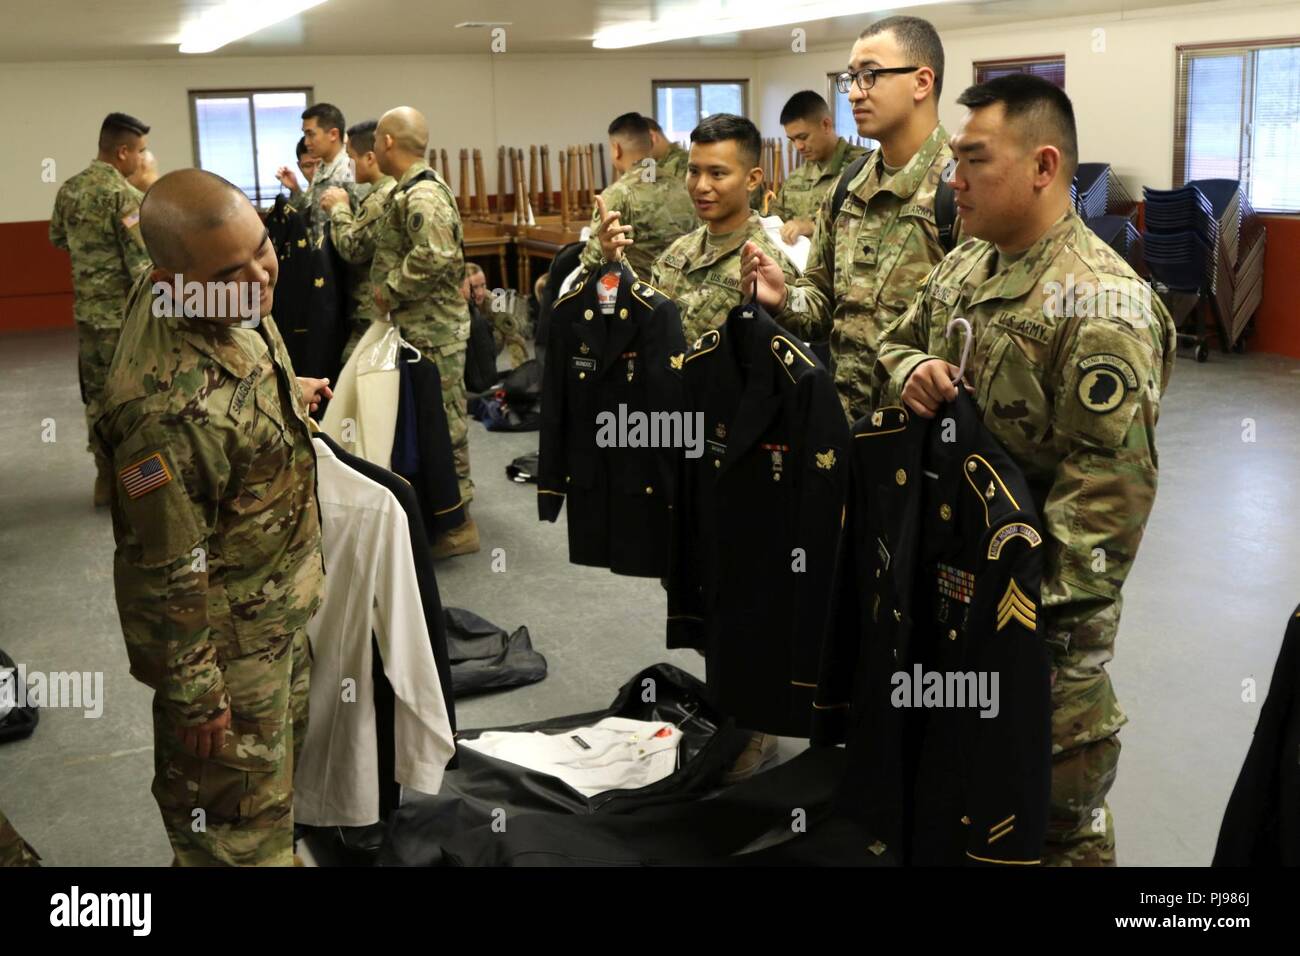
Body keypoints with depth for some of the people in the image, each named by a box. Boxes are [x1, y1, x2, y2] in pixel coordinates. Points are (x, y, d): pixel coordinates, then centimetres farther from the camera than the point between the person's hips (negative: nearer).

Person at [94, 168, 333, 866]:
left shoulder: (231, 300, -11)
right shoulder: (168, 410, -39)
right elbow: (169, 573, -28)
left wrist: (285, 392, 21)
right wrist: (196, 694, -18)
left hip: (279, 597, 9)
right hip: (226, 633, -9)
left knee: (281, 750, 31)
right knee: (236, 822, 11)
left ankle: (270, 850, 55)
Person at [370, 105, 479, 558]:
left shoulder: (422, 194, -18)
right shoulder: (412, 189, 15)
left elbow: (434, 257, -30)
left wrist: (390, 291, -19)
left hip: (432, 331, -10)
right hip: (421, 326, 10)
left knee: (443, 423, -3)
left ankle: (457, 525, 5)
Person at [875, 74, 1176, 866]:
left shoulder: (1100, 302, -21)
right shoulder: (964, 265, 6)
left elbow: (1112, 475, -24)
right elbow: (899, 341, 19)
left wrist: (1047, 600, -24)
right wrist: (909, 371, -6)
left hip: (1044, 584, -7)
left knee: (1054, 766, 9)